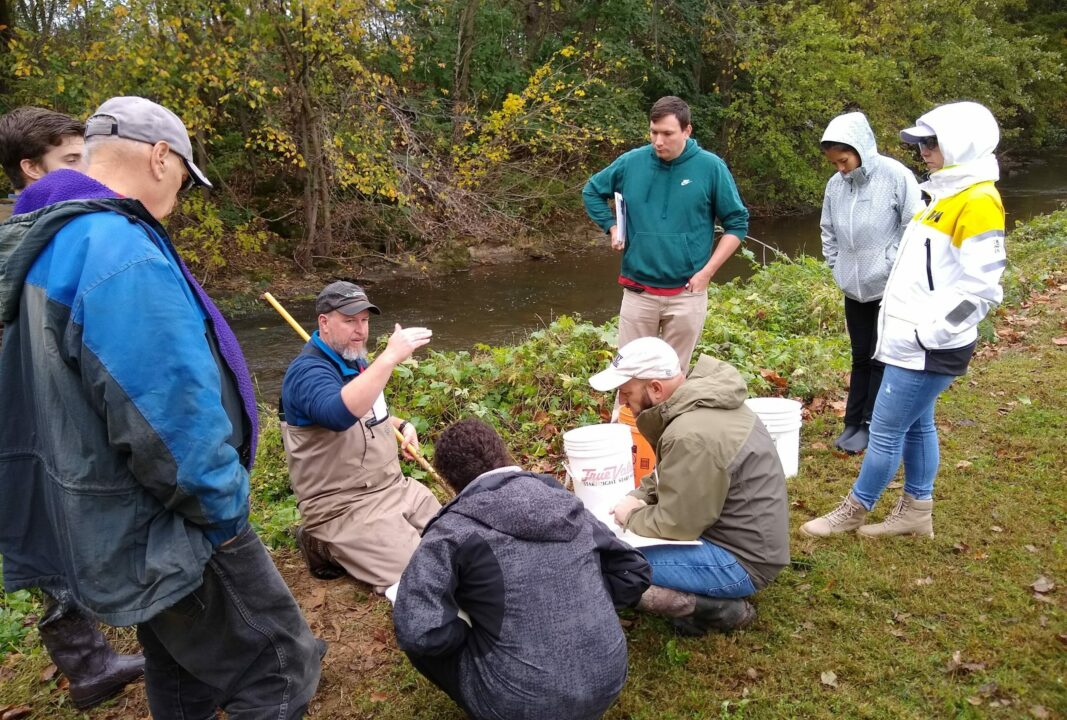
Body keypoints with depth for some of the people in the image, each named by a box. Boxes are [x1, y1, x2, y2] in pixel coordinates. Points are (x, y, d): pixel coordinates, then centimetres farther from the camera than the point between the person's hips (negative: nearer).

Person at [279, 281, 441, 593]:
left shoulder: (356, 361, 11)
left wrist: (402, 426, 8)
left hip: (395, 486, 9)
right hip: (345, 507, -9)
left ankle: (342, 546, 19)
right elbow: (339, 414, -42)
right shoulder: (307, 371, -19)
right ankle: (329, 548, 4)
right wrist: (390, 357, -46)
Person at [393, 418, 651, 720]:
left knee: (423, 643, 12)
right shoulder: (567, 504, 5)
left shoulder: (454, 529, -10)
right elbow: (634, 572, 11)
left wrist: (472, 633, 0)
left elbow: (417, 632, -18)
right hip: (607, 682, 6)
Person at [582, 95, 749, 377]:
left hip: (687, 294, -1)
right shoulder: (631, 162, -2)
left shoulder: (711, 167, -6)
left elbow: (737, 223, -1)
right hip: (638, 292, 2)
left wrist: (707, 272, -8)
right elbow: (591, 191, 16)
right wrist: (612, 227, 3)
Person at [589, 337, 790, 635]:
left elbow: (675, 524, -22)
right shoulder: (703, 397, 1)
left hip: (740, 559, -10)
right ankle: (710, 596, 13)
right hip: (740, 531, 10)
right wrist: (638, 497, 2)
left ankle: (721, 608, -5)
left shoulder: (692, 436, -29)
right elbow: (671, 475, 16)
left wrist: (631, 516, -5)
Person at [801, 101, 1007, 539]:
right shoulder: (948, 194, 13)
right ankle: (916, 512, 30)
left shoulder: (977, 201, -17)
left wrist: (927, 332, -20)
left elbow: (981, 288, -21)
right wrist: (904, 322, 14)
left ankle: (853, 512, 16)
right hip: (914, 342, 9)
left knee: (885, 433, 1)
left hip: (927, 348, -9)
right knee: (917, 425, 17)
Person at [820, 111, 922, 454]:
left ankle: (871, 425, 14)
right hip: (854, 289, 5)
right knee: (860, 358, 14)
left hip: (889, 289, -5)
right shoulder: (835, 184, 0)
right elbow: (828, 231, 14)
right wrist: (836, 266, 7)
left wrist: (891, 268, -11)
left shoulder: (896, 176, -14)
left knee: (881, 358, 3)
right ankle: (853, 422, 23)